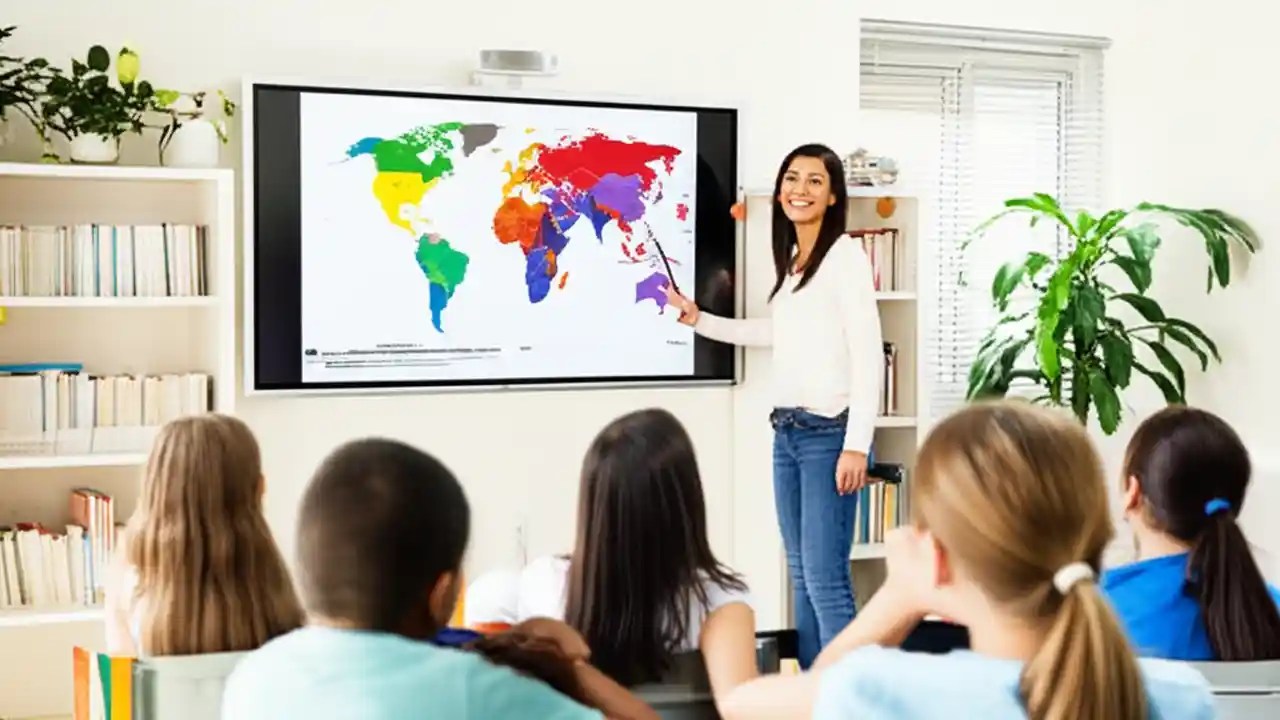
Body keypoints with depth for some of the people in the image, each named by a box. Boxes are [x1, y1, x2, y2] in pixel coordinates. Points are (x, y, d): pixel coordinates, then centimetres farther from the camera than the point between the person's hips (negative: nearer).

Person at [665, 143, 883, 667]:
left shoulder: (845, 256, -6)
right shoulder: (790, 260, 16)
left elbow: (869, 354, -12)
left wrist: (857, 445, -17)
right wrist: (697, 319, 28)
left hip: (830, 432, -8)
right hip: (787, 432, 8)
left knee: (826, 579, -11)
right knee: (801, 577, 10)